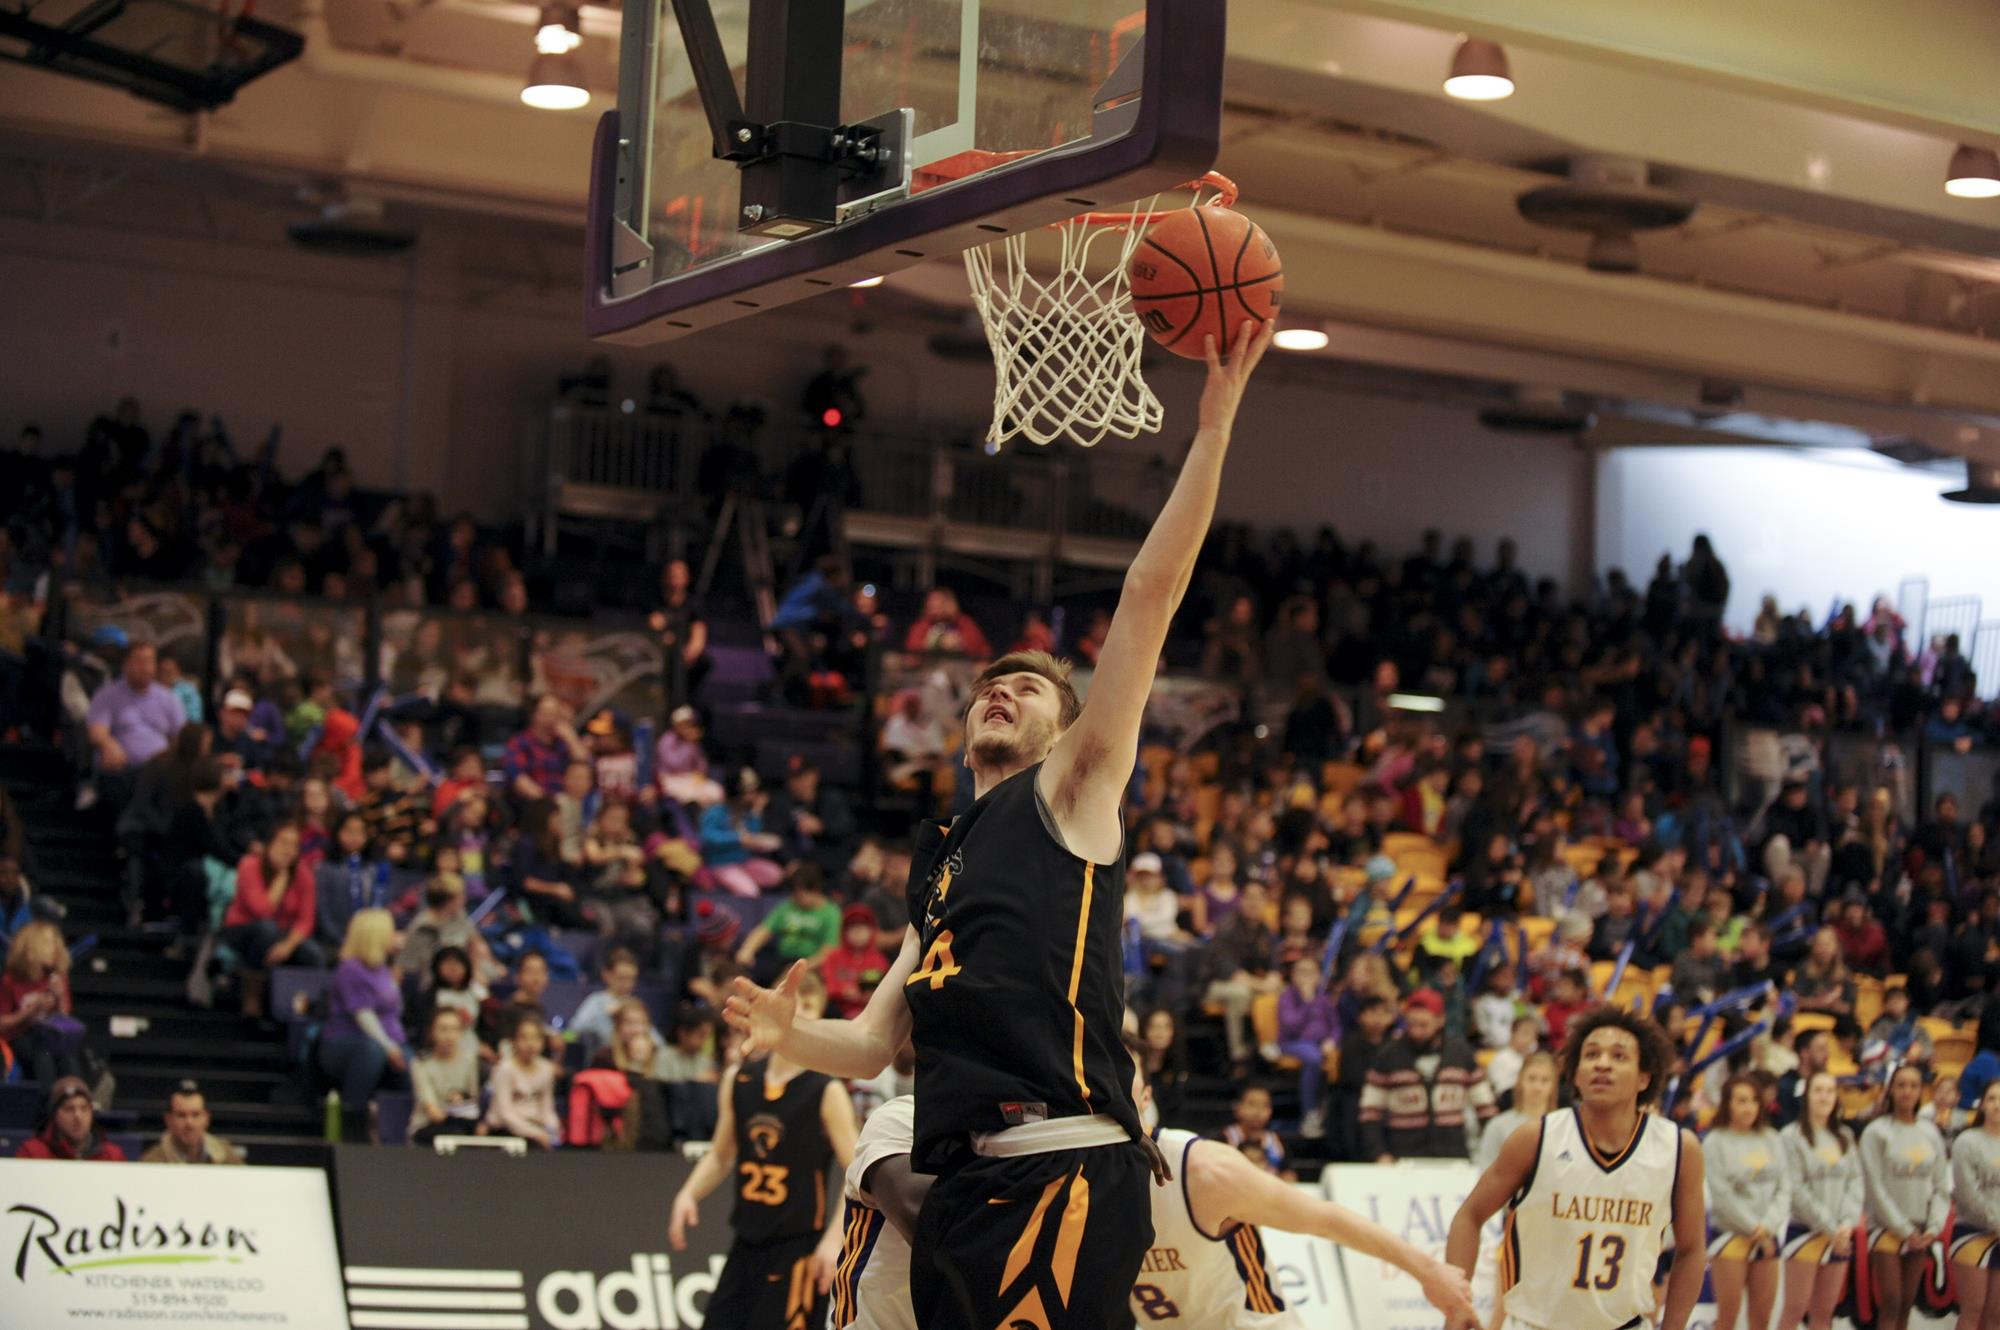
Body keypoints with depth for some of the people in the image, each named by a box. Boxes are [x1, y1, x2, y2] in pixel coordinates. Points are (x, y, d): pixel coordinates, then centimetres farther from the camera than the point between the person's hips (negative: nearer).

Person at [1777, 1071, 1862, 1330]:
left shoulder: (1845, 1137, 13)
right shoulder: (1792, 1136, -5)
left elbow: (1856, 1182, 6)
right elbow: (1795, 1189, -11)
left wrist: (1848, 1223, -10)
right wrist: (1829, 1227, -13)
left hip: (1840, 1236, 5)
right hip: (1805, 1231, -5)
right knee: (1795, 1309, -7)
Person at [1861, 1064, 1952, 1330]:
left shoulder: (1930, 1134, 8)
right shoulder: (1876, 1132, -5)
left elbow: (1941, 1187, 9)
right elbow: (1875, 1188, -9)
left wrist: (1934, 1227, -5)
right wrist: (1905, 1229, -10)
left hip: (1920, 1234, 4)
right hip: (1886, 1228, -4)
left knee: (1906, 1306, 6)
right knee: (1890, 1305, -9)